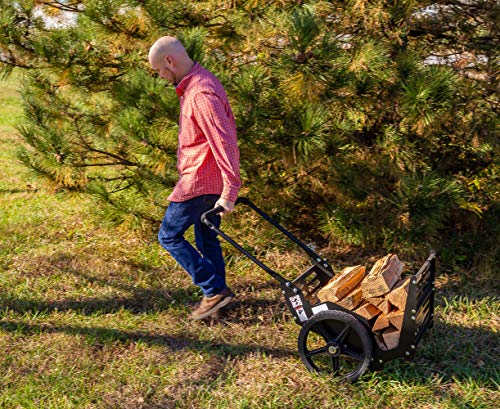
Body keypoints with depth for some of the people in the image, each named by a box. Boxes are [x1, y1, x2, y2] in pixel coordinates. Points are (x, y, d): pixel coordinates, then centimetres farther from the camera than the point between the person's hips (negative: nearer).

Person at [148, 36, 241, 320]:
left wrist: (229, 192, -29)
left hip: (200, 181, -10)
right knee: (206, 239, 17)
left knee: (169, 235, 1)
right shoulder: (195, 83, 12)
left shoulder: (201, 93, -22)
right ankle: (217, 295, 26)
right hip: (209, 180, 10)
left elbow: (225, 142, -27)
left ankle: (215, 290, 1)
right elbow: (226, 128, 19)